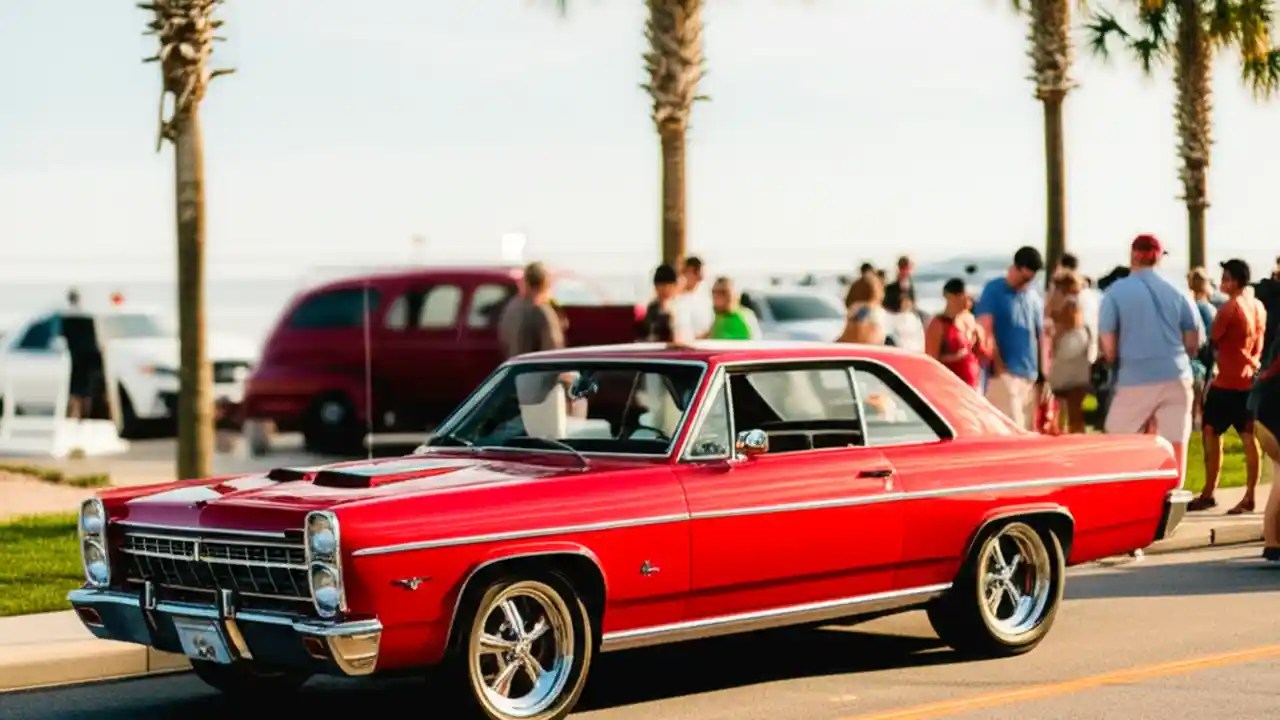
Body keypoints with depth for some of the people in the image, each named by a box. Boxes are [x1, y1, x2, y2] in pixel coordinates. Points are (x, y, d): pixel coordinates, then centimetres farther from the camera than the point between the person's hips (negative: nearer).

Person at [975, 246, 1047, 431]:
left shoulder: (1034, 297, 15)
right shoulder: (994, 291, -1)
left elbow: (1041, 336, 18)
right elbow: (985, 331, -7)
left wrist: (1042, 374, 11)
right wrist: (998, 365, -12)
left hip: (1031, 376, 6)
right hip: (1005, 374, -6)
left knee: (1028, 431, 6)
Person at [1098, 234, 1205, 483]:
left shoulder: (1116, 292, -4)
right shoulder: (1177, 293, 7)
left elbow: (1108, 348, -5)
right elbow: (1193, 344, 11)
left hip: (1135, 381, -3)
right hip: (1176, 378, 3)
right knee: (1176, 446, 4)